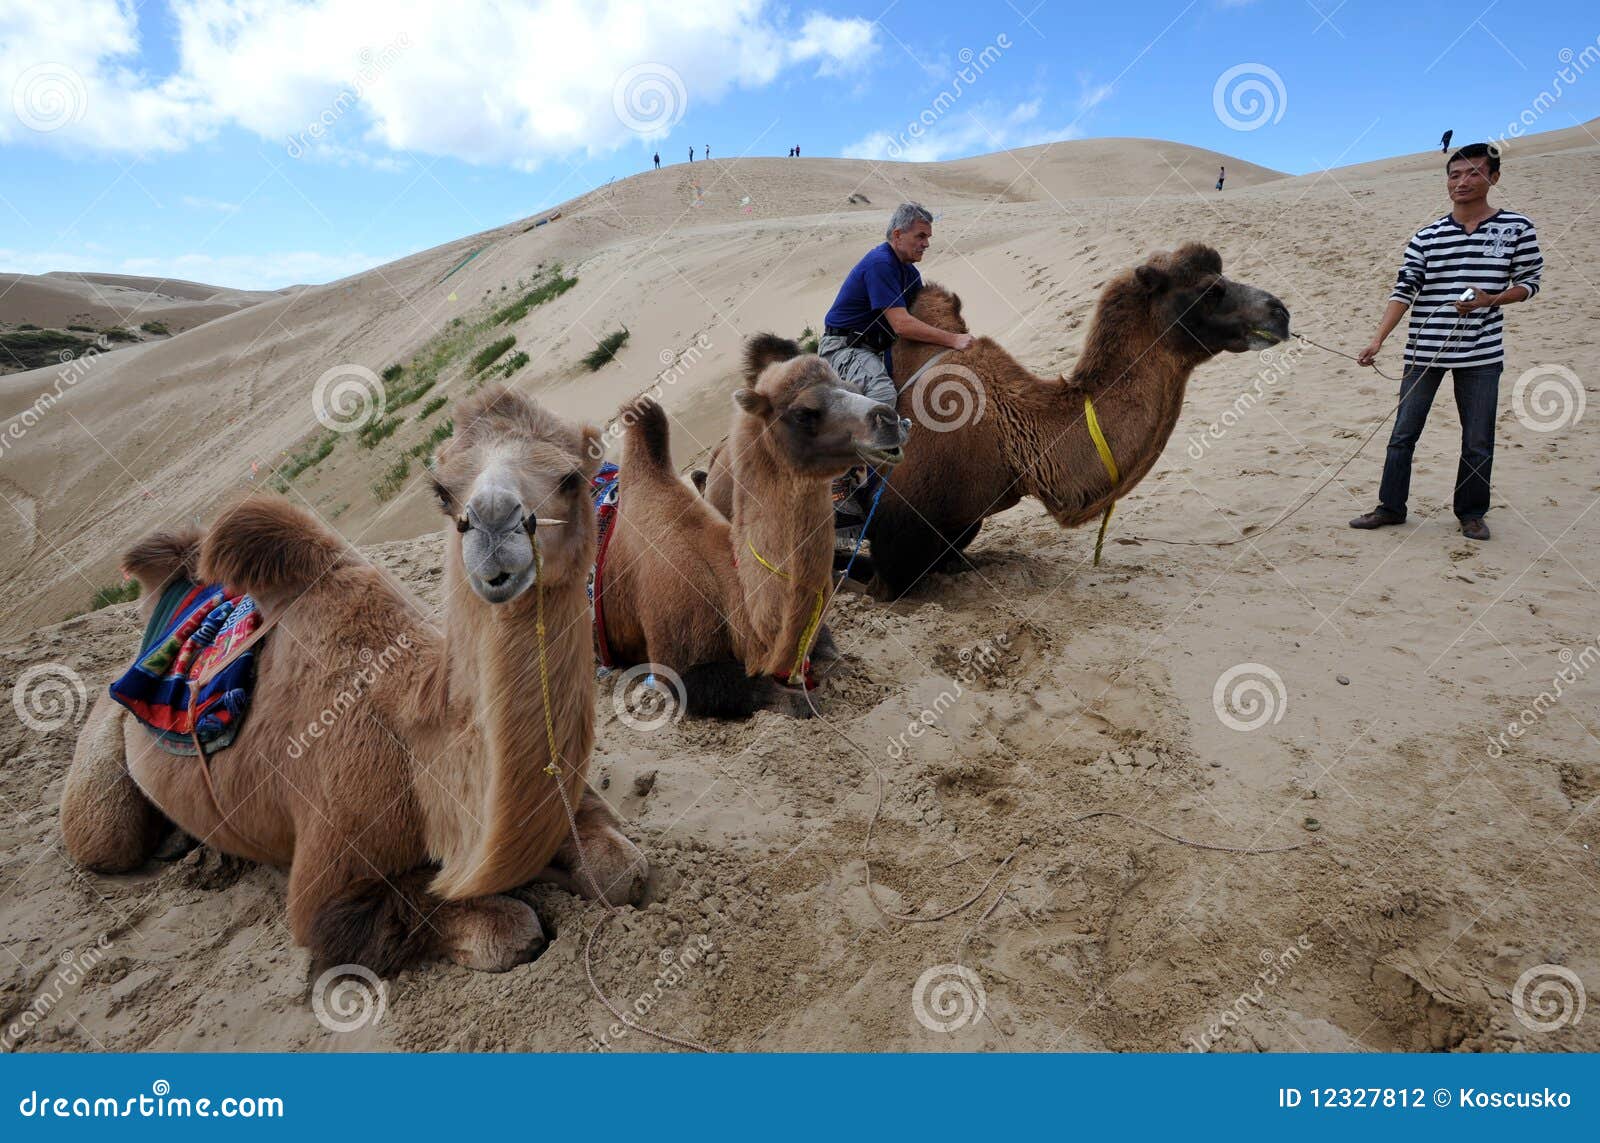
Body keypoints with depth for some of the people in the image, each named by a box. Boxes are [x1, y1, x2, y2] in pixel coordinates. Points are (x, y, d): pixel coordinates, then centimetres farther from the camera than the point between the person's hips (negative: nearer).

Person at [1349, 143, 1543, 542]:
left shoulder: (1517, 228, 1)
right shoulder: (1426, 237, 3)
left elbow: (1529, 282, 6)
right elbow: (1404, 291, -3)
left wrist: (1490, 300, -14)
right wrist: (1377, 340, -14)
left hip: (1481, 354, -1)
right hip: (1423, 351, 1)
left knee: (1478, 441, 6)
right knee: (1403, 434, 5)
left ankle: (1471, 513, 21)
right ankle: (1391, 506, 17)